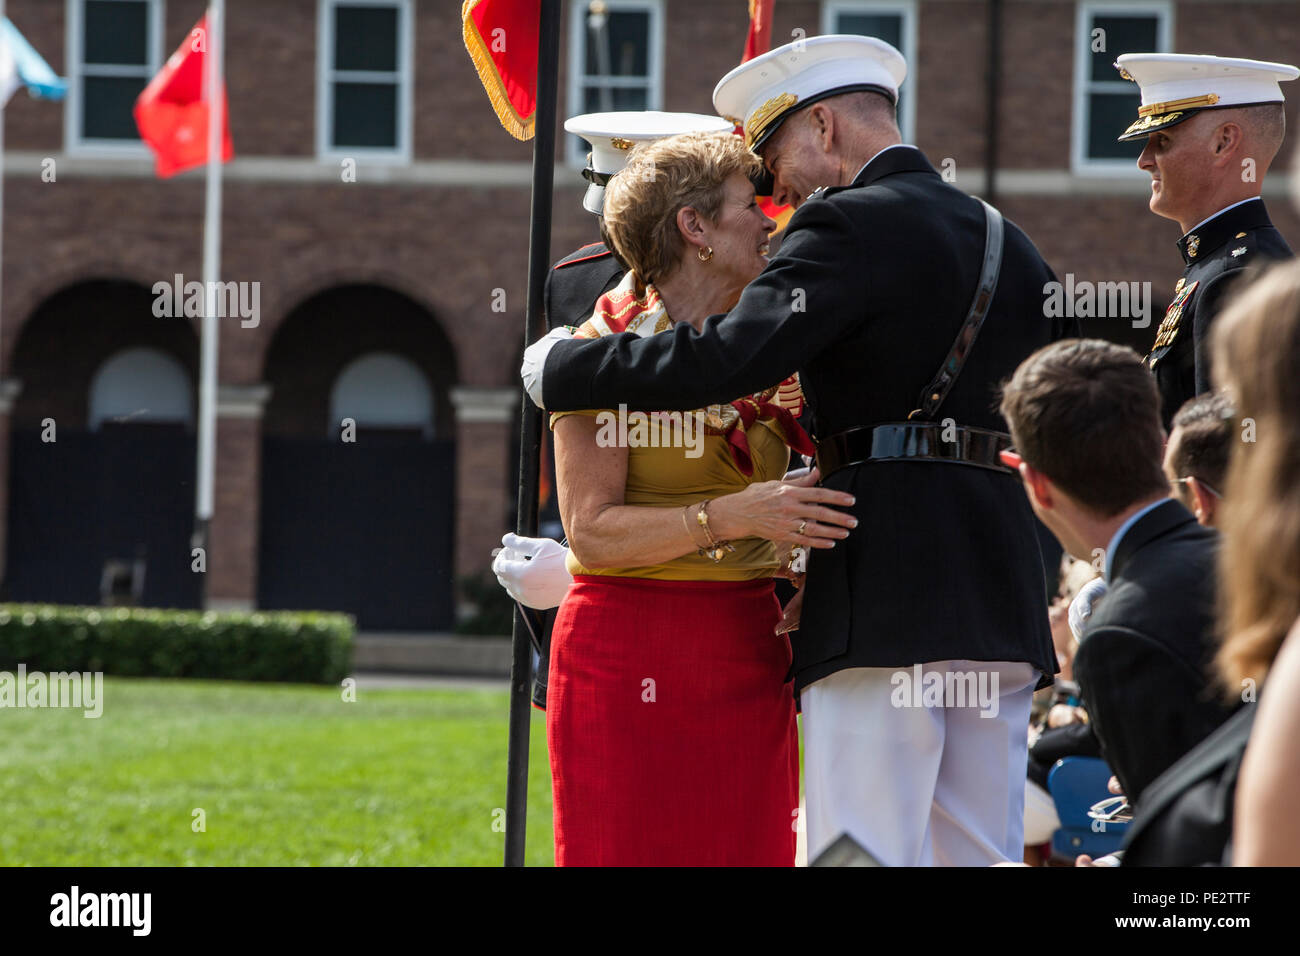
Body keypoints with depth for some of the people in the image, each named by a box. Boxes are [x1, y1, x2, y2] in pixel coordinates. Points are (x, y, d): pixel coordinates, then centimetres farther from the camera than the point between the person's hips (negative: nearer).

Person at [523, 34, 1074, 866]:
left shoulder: (850, 224, -4)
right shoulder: (1011, 244, 21)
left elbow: (733, 356, -18)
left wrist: (560, 367, -7)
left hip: (885, 597, -8)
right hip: (1003, 604, 8)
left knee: (864, 856, -9)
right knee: (979, 856, 7)